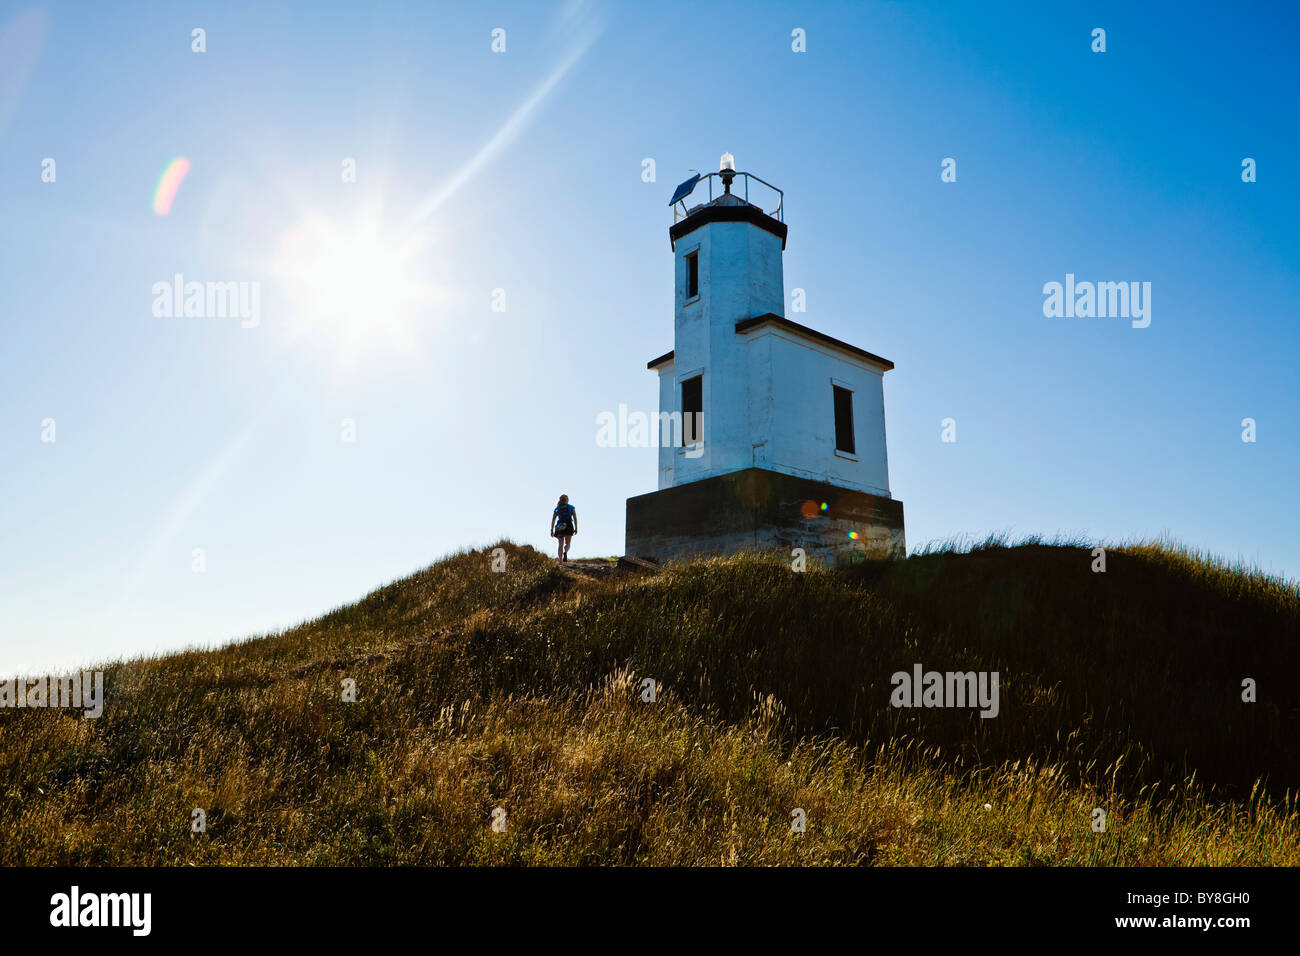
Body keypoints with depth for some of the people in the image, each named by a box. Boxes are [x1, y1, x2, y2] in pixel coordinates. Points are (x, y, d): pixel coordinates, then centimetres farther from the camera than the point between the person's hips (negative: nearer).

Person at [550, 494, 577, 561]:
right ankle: (565, 552, -25)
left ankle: (560, 561, -7)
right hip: (569, 526, -1)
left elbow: (553, 520, 6)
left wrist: (552, 530, 4)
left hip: (560, 527, 1)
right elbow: (575, 518, 0)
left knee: (561, 545, 5)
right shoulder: (571, 507, 10)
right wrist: (576, 528, -2)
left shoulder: (557, 508, 14)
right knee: (567, 544, 9)